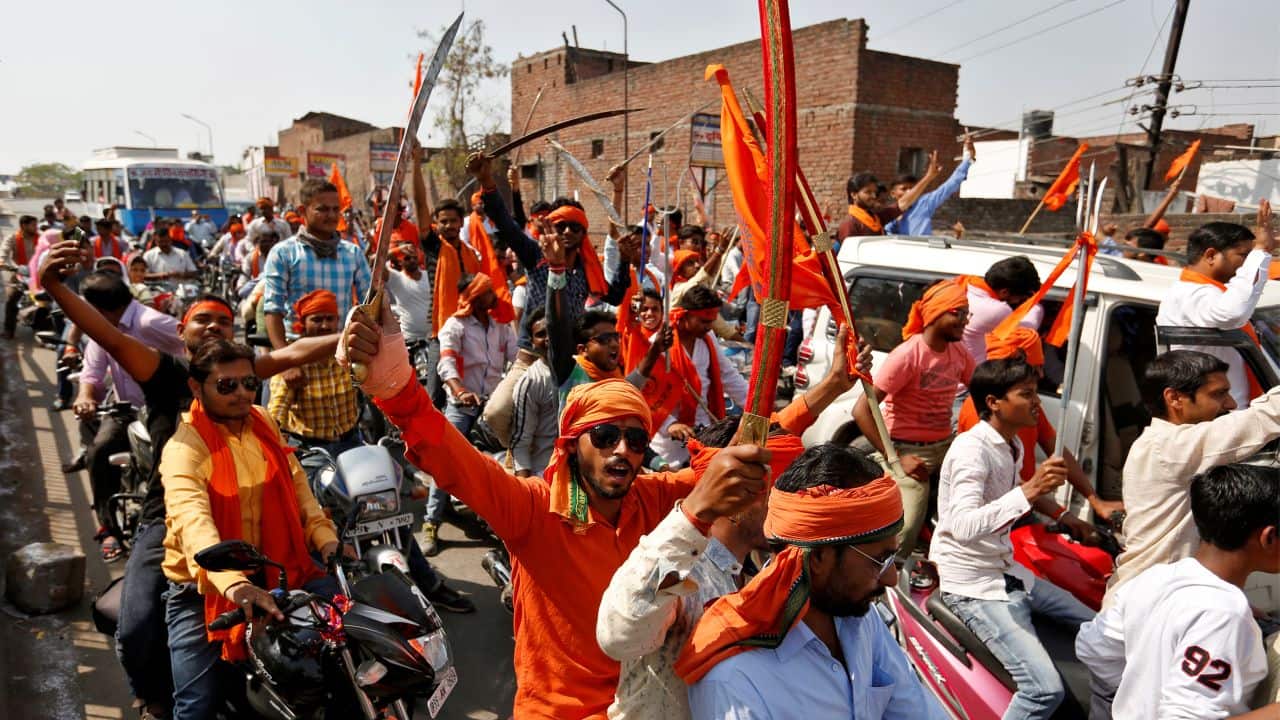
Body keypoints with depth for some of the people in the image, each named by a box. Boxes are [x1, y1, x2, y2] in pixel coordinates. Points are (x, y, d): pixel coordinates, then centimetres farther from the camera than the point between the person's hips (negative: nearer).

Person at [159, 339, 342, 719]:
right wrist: (232, 583, -51)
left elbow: (296, 484, 7)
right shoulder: (184, 448, -17)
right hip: (203, 587, -5)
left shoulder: (263, 422, 4)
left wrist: (325, 537, -10)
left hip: (273, 569, 5)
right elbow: (193, 521, -34)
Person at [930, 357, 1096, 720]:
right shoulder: (971, 448, -21)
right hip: (973, 586, -10)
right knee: (1045, 689, -21)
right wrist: (1029, 490, -38)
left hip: (1009, 574, 10)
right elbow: (962, 526, -36)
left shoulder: (1013, 445, 6)